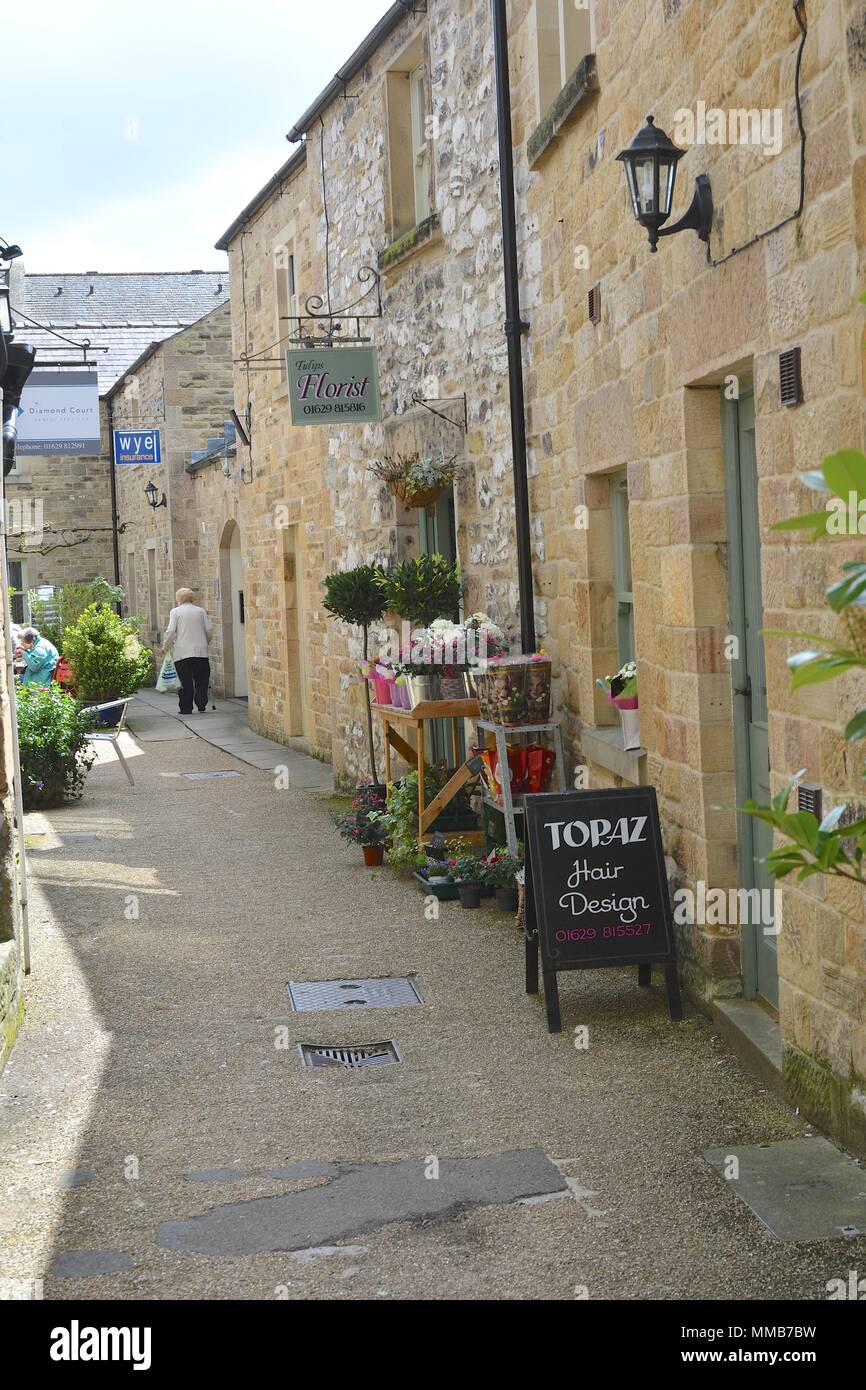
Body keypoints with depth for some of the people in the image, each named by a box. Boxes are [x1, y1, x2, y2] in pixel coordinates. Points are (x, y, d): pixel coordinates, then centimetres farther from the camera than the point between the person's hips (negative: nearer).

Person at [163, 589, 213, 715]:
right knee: (201, 680, 7)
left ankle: (186, 708, 3)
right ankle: (201, 706, 0)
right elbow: (209, 629, 6)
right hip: (200, 652, 2)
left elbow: (171, 631, -6)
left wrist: (165, 646, 5)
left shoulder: (175, 611, 1)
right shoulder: (200, 611, 9)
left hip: (182, 652, -2)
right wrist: (206, 642, 23)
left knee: (185, 682, 2)